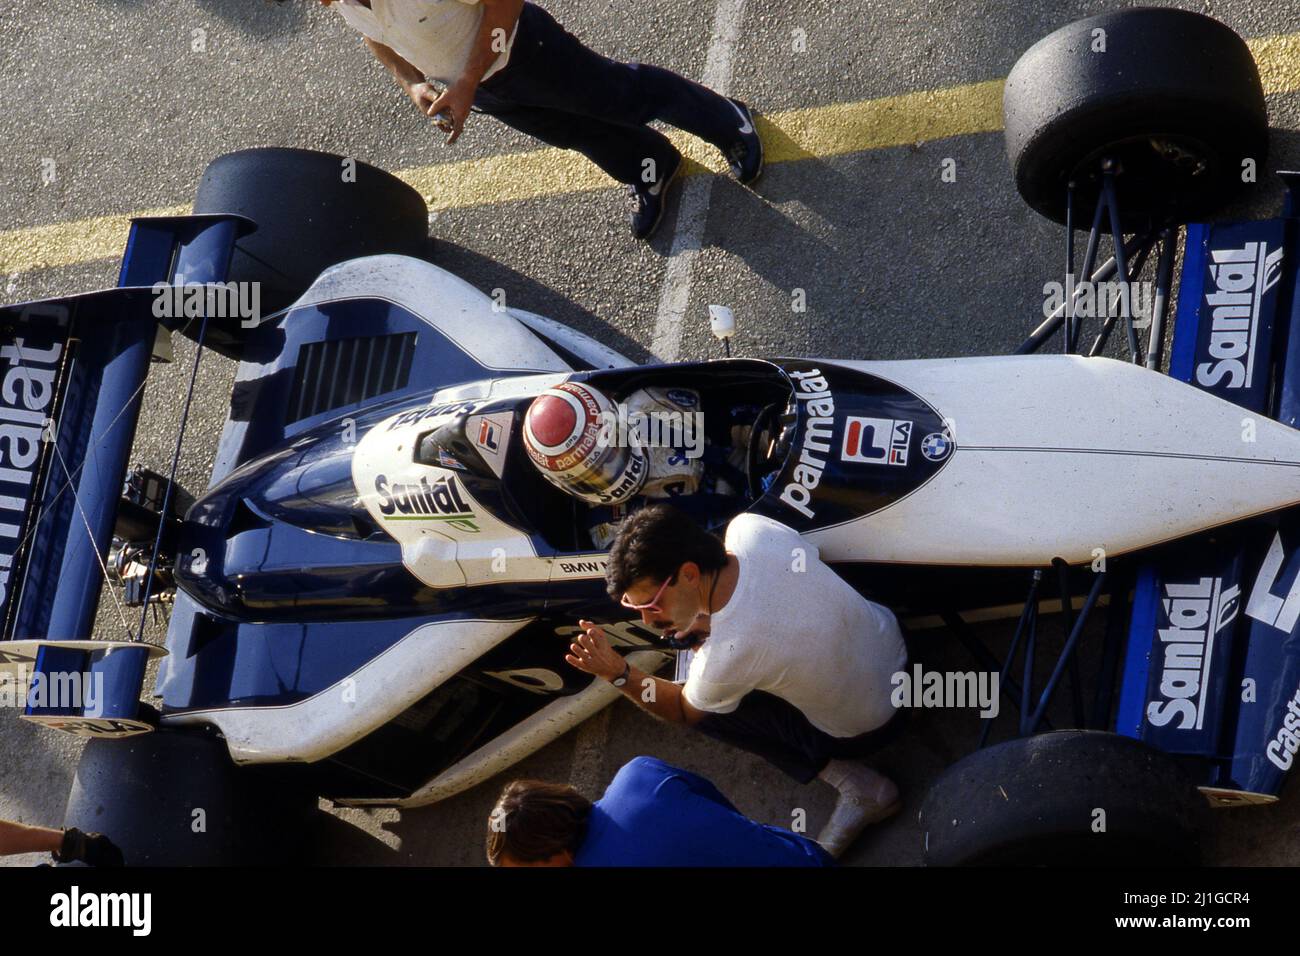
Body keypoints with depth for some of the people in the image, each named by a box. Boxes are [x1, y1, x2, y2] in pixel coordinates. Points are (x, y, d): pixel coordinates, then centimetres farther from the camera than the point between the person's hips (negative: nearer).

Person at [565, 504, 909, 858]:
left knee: (704, 702, 7)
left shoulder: (722, 659, -35)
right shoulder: (751, 528, -22)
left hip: (863, 731, -6)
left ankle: (850, 780, 3)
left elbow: (684, 711, -10)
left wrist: (618, 673, -26)